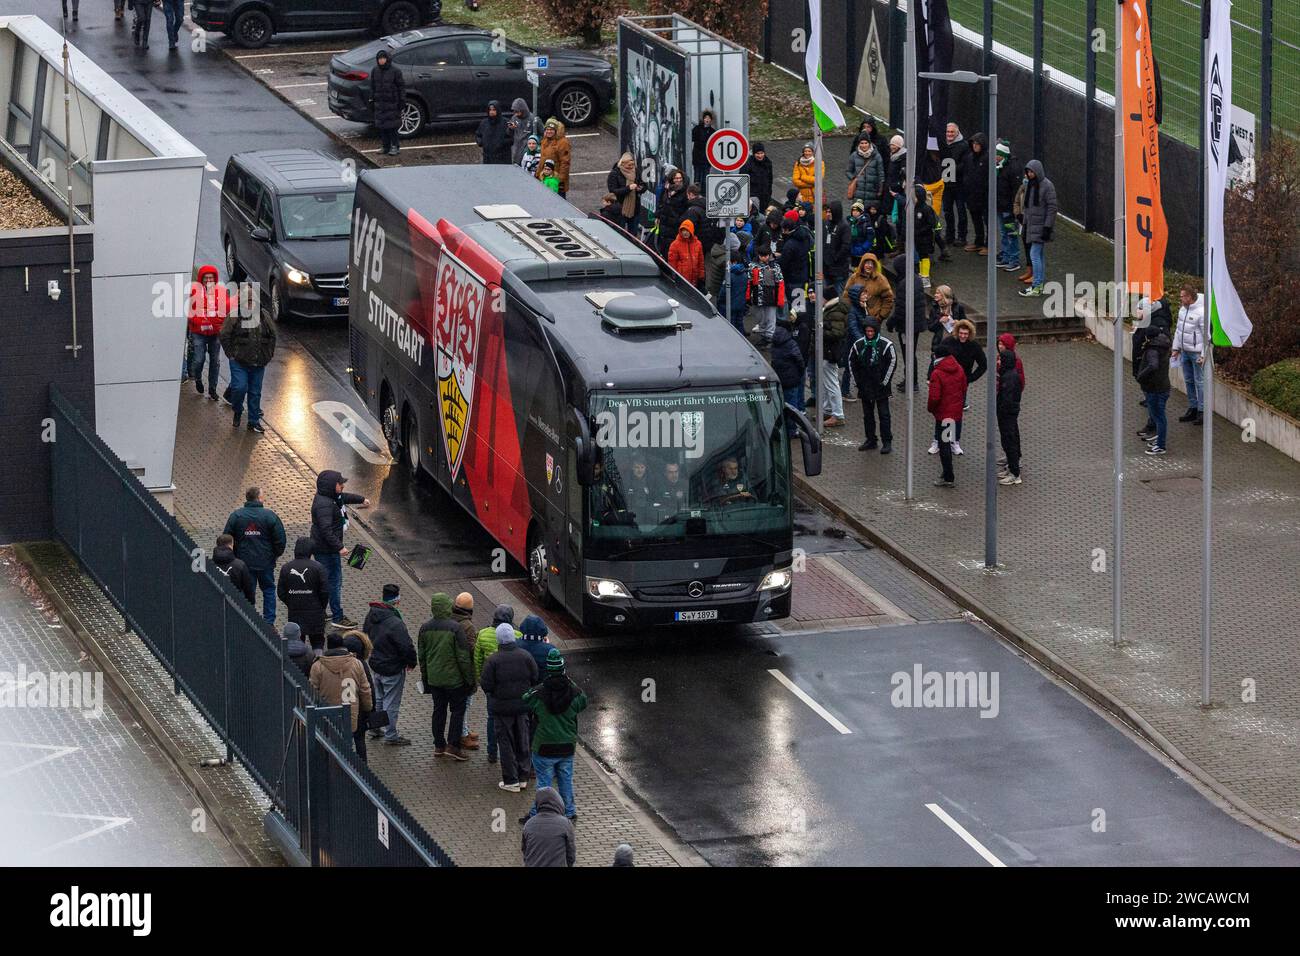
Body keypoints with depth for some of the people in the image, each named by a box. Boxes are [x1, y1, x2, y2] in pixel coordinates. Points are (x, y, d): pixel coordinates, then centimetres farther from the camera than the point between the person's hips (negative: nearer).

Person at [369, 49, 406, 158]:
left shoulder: (395, 71, -5)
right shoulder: (375, 71, 8)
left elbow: (401, 86, -2)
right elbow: (372, 87, 15)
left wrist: (402, 100, -6)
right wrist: (371, 100, 12)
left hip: (392, 103, -4)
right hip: (380, 103, 5)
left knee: (392, 126, -5)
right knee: (381, 125, 4)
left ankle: (394, 147, 3)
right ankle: (384, 146, 13)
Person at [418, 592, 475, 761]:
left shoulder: (425, 628, -1)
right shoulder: (455, 628, -19)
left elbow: (421, 655, 8)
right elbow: (463, 656, -16)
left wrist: (425, 675, 19)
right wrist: (469, 678, -6)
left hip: (434, 678, 5)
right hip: (454, 677, -5)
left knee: (439, 709, 15)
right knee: (457, 709, 6)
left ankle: (439, 745, 19)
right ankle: (453, 745, 0)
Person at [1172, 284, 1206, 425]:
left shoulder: (1201, 312, -19)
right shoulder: (1183, 309, 7)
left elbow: (1206, 336, -17)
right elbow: (1178, 329, 18)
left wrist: (1203, 355, -17)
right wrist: (1176, 348, 17)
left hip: (1197, 352, -8)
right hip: (1185, 351, 8)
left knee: (1199, 381, -3)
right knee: (1188, 381, 15)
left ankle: (1202, 412, 2)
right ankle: (1192, 409, 25)